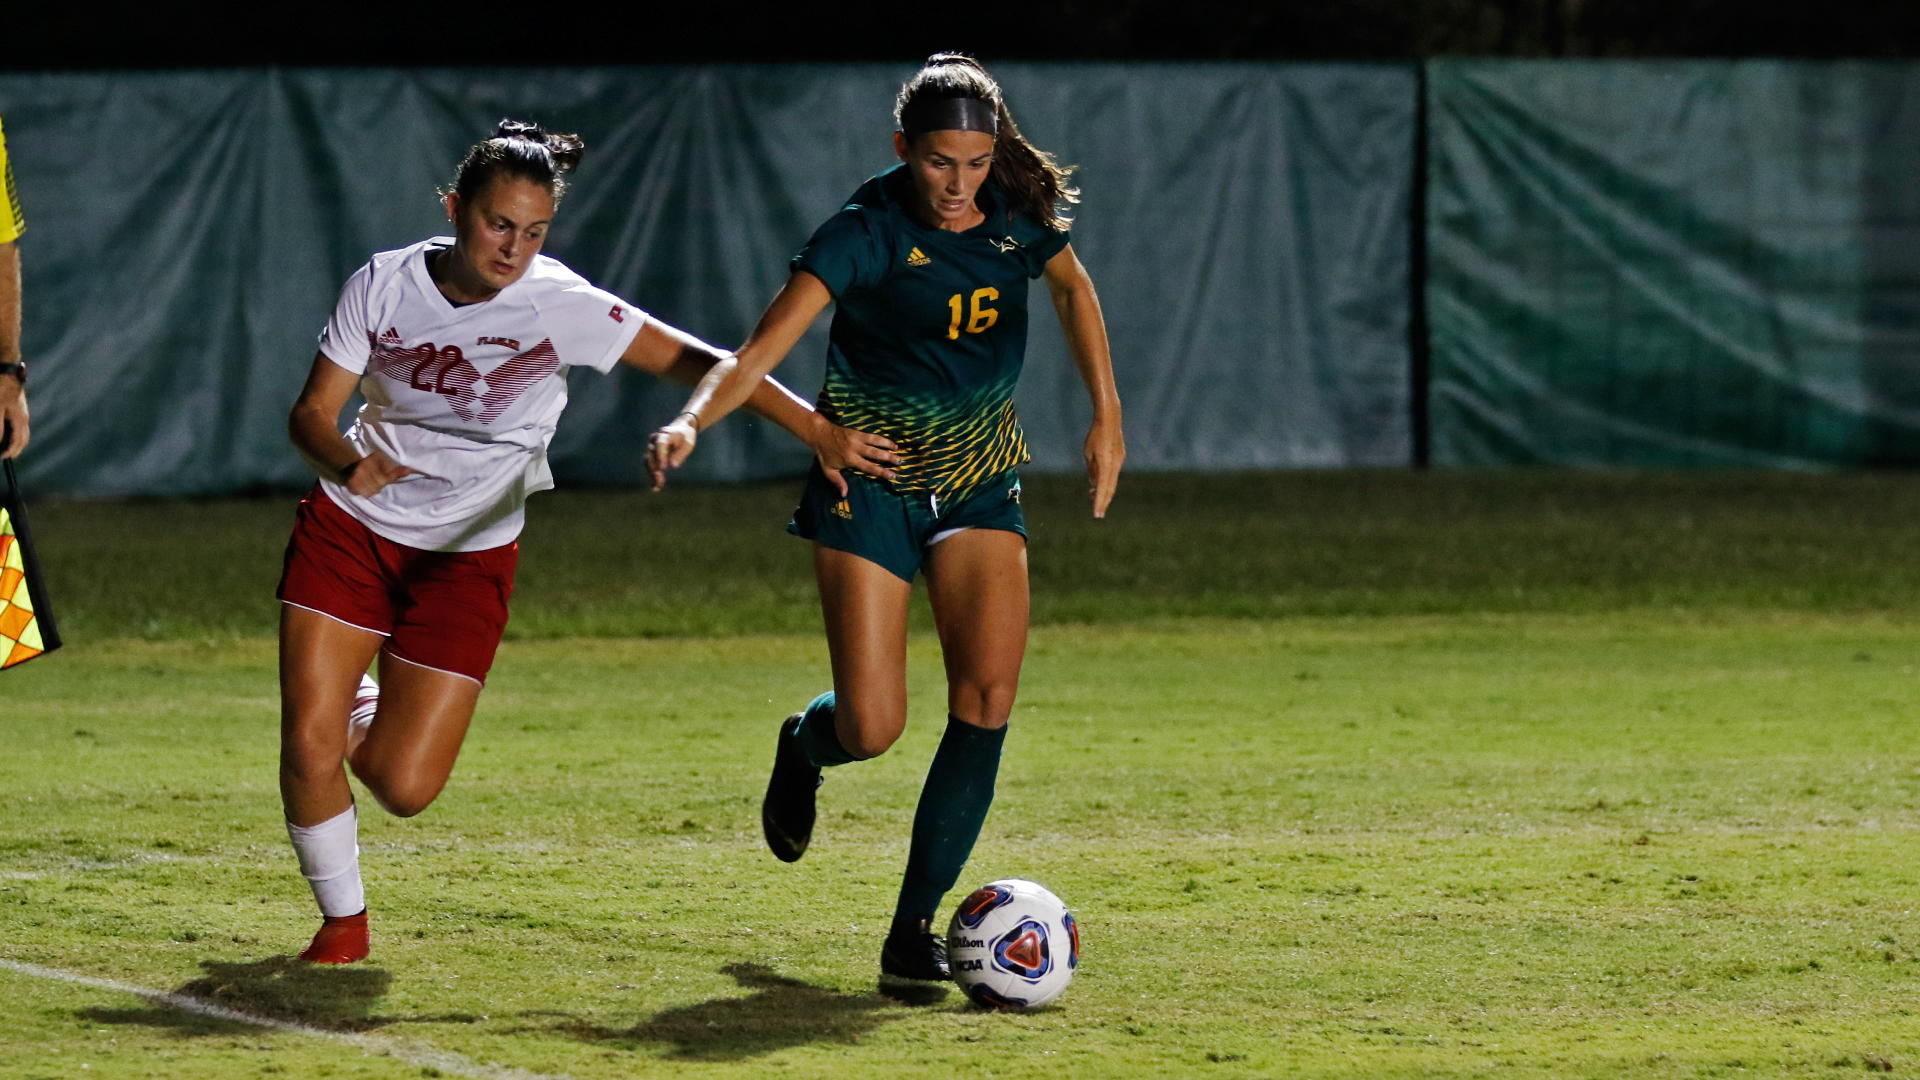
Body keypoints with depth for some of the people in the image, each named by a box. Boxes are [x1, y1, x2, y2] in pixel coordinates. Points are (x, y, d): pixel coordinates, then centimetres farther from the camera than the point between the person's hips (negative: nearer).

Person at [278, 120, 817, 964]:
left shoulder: (559, 307, -18)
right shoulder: (384, 285, -11)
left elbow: (687, 360, -14)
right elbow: (312, 412, -5)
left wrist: (818, 429, -21)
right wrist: (347, 463, -29)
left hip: (470, 555, -1)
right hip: (352, 525, 1)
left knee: (403, 789, -8)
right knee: (306, 748, -11)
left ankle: (366, 716, 30)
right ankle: (342, 920, 16)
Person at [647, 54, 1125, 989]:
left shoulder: (1018, 209, -4)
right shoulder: (866, 233, -18)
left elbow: (1071, 287, 19)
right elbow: (760, 350, -26)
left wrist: (1106, 413, 14)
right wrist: (692, 421, -44)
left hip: (981, 476, 4)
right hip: (869, 478, -4)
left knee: (988, 696, -14)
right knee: (871, 727, -9)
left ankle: (914, 927, -8)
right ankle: (805, 743, 32)